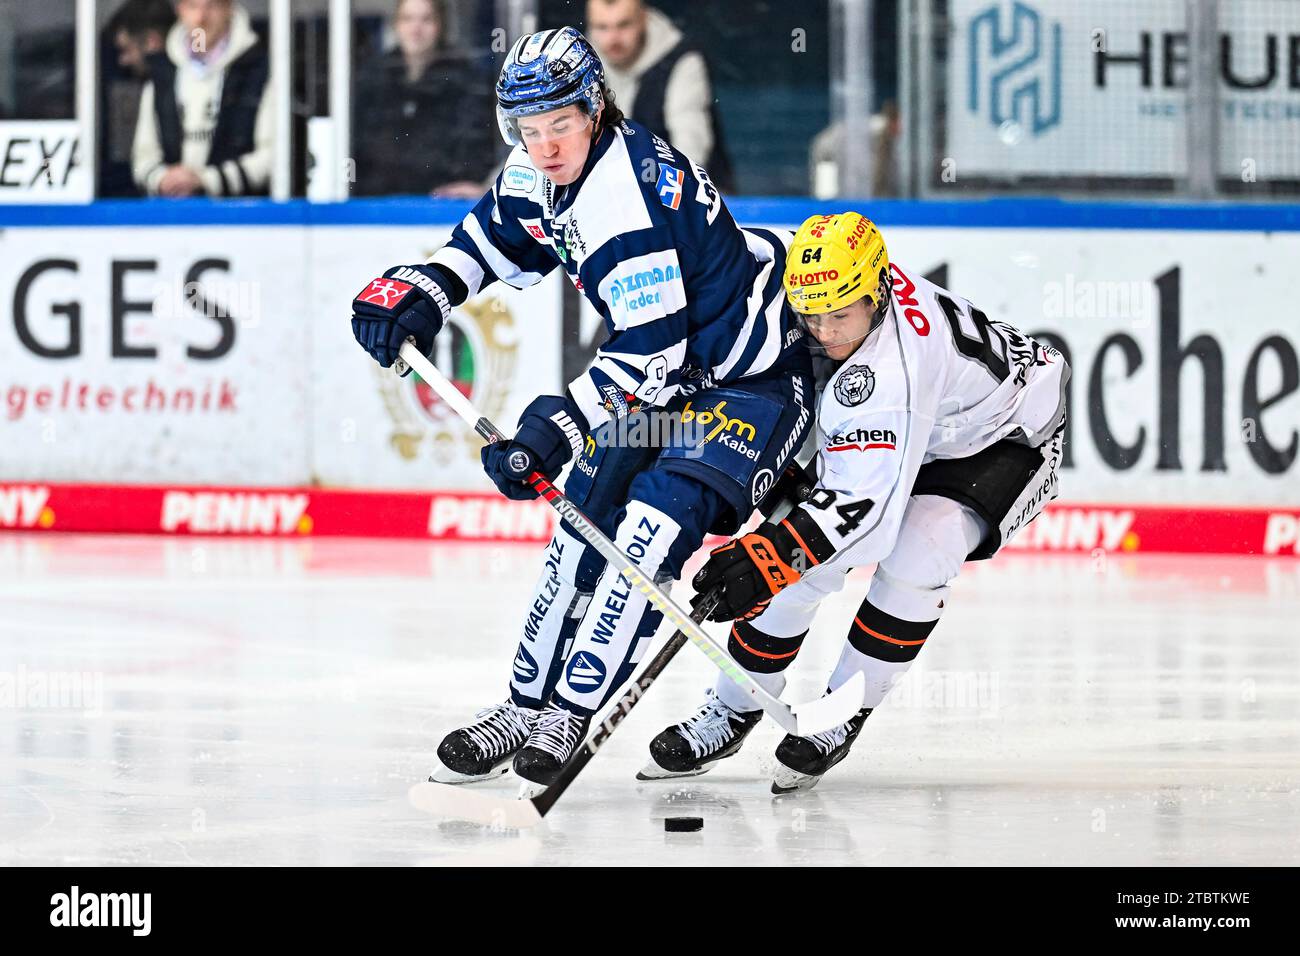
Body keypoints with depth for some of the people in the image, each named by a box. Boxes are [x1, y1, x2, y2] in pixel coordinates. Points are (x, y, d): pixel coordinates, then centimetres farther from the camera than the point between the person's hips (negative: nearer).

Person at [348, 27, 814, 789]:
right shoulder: (541, 172, -4)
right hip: (669, 369, 10)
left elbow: (651, 348, -32)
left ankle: (571, 713, -21)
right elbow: (489, 239, 18)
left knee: (659, 515, -22)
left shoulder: (633, 194, -31)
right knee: (589, 513, 6)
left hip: (757, 370, -10)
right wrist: (416, 292, 2)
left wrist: (557, 426, -35)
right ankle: (527, 705, 15)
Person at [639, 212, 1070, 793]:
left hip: (1005, 443, -8)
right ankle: (733, 709, 12)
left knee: (914, 558, -31)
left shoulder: (889, 371, -42)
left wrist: (768, 553, -55)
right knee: (802, 560, -5)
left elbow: (868, 504, -48)